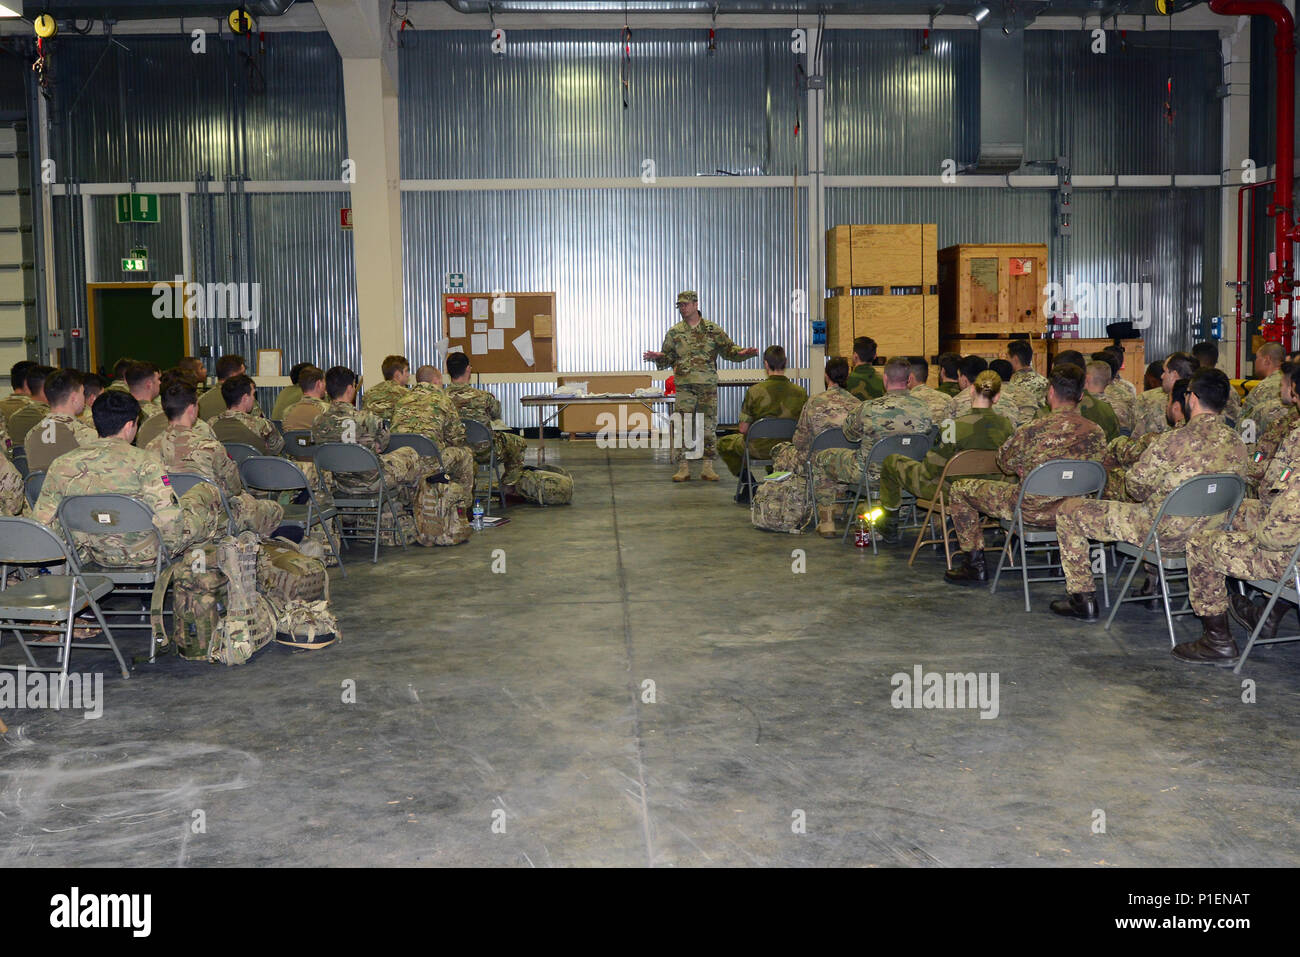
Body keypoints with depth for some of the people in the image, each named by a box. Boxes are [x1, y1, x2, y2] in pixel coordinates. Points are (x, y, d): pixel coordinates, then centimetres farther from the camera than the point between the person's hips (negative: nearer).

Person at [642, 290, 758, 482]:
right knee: (681, 427, -4)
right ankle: (683, 468, 3)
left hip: (708, 386, 0)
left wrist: (744, 352, -8)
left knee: (708, 427, 3)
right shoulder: (674, 332, 9)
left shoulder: (713, 330, 6)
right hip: (684, 386, 0)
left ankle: (707, 468, 10)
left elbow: (729, 350, 10)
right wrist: (656, 358, -9)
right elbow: (667, 358, 12)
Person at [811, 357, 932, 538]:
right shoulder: (923, 408, -13)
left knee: (820, 459, 20)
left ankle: (827, 523, 24)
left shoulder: (869, 408, -23)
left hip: (871, 474, -4)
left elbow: (850, 434, -5)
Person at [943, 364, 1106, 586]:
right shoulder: (1097, 433, -8)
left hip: (1031, 511, -5)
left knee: (959, 489, 12)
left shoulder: (1033, 430, -21)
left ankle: (975, 564, 16)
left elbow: (1005, 464, -6)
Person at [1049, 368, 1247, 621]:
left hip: (1164, 534, -7)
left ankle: (1083, 598, 9)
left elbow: (1135, 485, -16)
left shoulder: (1174, 441, -24)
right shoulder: (1237, 443, -5)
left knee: (1069, 511, 4)